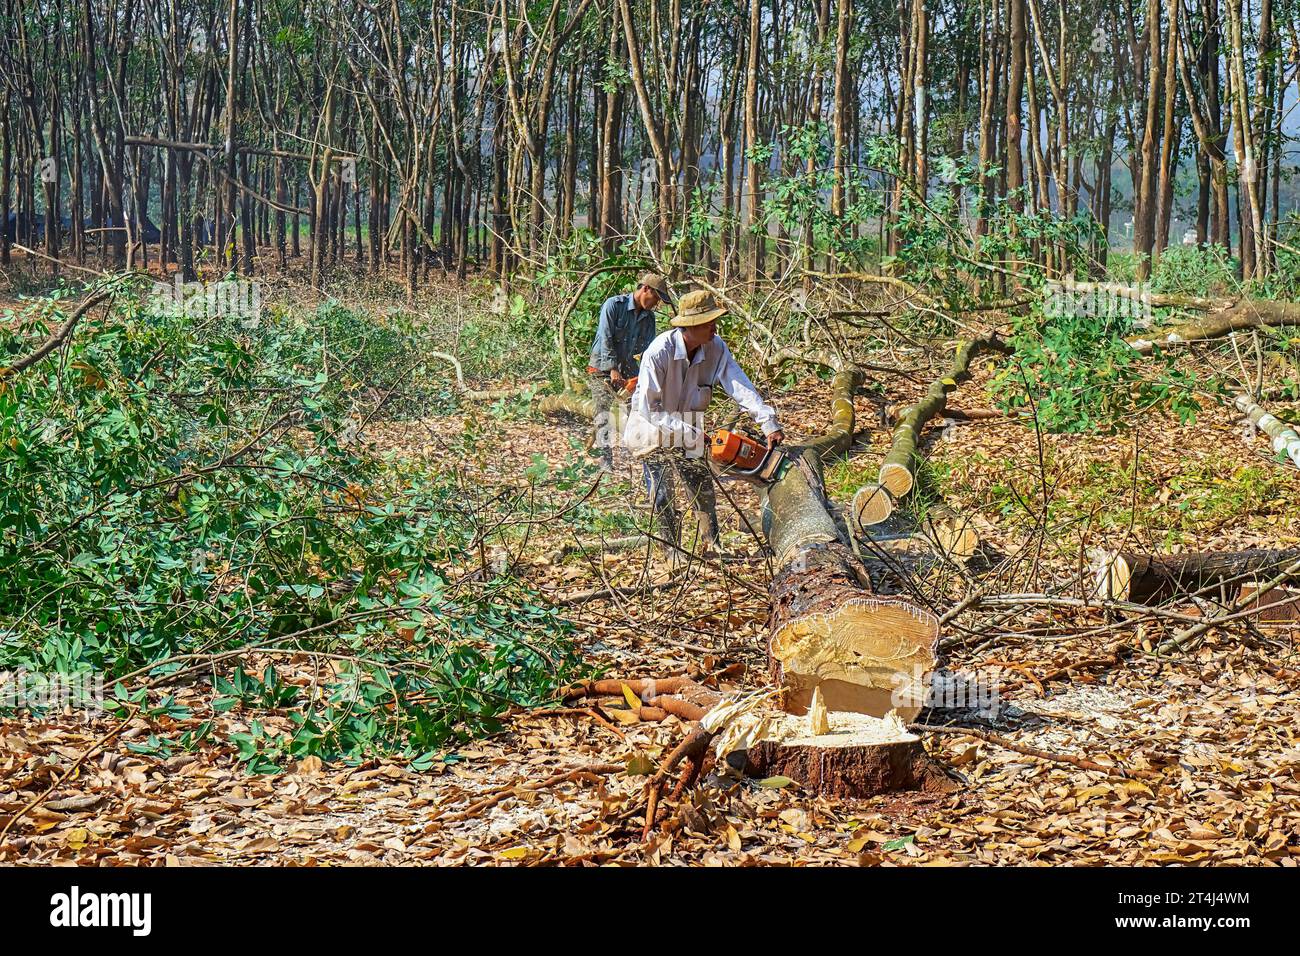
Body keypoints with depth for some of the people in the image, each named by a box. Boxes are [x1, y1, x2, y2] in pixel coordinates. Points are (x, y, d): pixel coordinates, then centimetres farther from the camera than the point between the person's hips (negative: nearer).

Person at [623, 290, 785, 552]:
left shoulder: (716, 348, -18)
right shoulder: (659, 352, -31)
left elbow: (739, 385, -26)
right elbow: (649, 408, -29)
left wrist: (768, 422, -39)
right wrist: (690, 432, -32)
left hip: (687, 429, 5)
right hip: (653, 430, -5)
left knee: (703, 488, 9)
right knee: (661, 495, -5)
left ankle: (711, 545, 22)